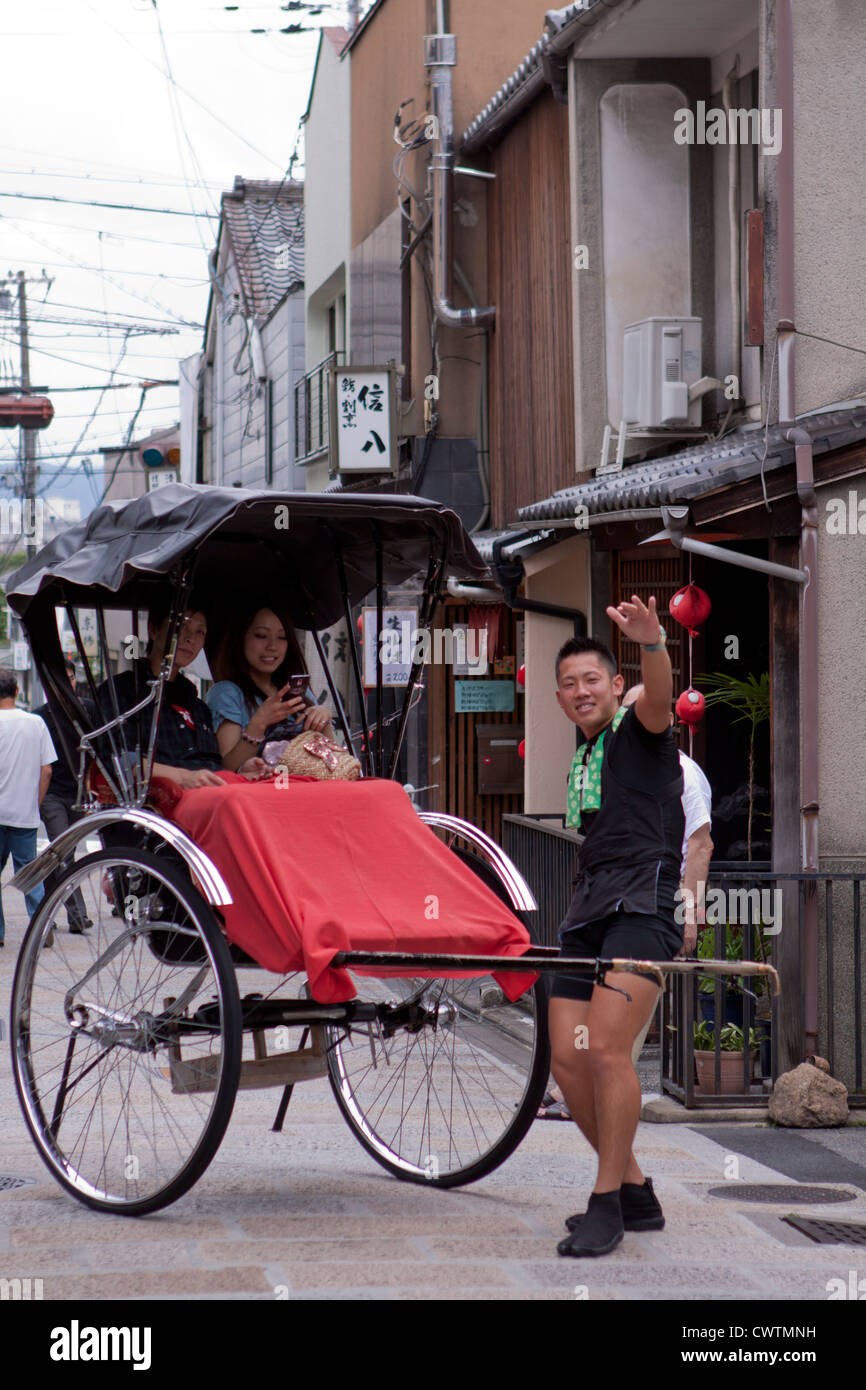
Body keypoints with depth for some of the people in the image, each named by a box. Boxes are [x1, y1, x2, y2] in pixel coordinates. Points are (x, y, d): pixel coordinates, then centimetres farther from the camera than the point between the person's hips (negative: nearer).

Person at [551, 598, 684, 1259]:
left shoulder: (640, 730, 2)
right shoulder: (582, 762, 24)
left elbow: (660, 694, -22)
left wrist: (651, 642, -43)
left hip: (641, 905, -8)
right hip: (589, 909, 8)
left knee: (606, 1048, -20)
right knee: (569, 1059, 1)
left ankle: (607, 1204, -11)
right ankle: (635, 1193, 15)